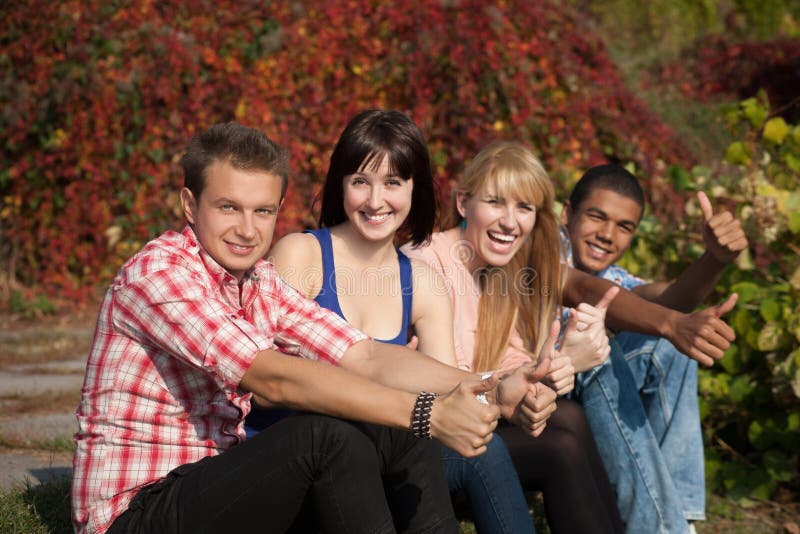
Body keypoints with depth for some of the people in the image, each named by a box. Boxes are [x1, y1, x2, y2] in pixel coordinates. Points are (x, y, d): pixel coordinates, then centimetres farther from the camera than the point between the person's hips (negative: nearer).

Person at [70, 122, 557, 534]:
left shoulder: (259, 282, 8)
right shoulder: (156, 273, -17)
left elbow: (365, 357, -3)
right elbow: (274, 379, -29)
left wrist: (493, 393, -18)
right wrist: (426, 413, -34)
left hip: (216, 487, 8)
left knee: (399, 436, -4)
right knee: (326, 435, -27)